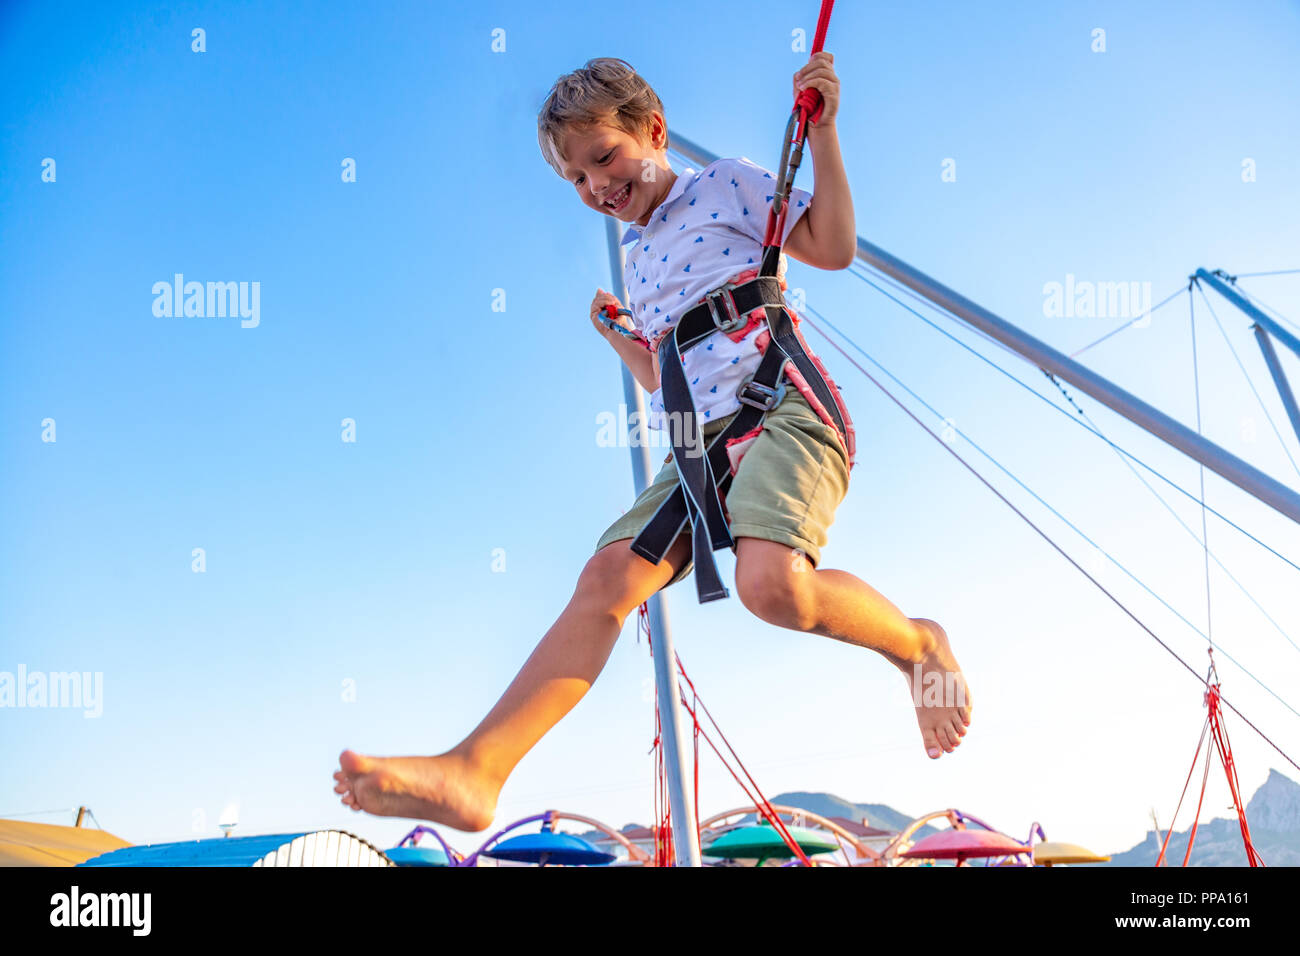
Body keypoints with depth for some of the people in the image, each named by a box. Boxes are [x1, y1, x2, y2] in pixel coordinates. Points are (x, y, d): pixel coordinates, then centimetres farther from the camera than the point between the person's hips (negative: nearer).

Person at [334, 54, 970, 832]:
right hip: (700, 442, 6)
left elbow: (834, 246, 2)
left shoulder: (727, 184, 12)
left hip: (781, 408, -6)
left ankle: (916, 643, -4)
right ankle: (473, 772, -22)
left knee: (772, 581, -33)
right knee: (608, 575, -13)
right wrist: (620, 336, 24)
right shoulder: (641, 259, 28)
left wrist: (823, 132, -2)